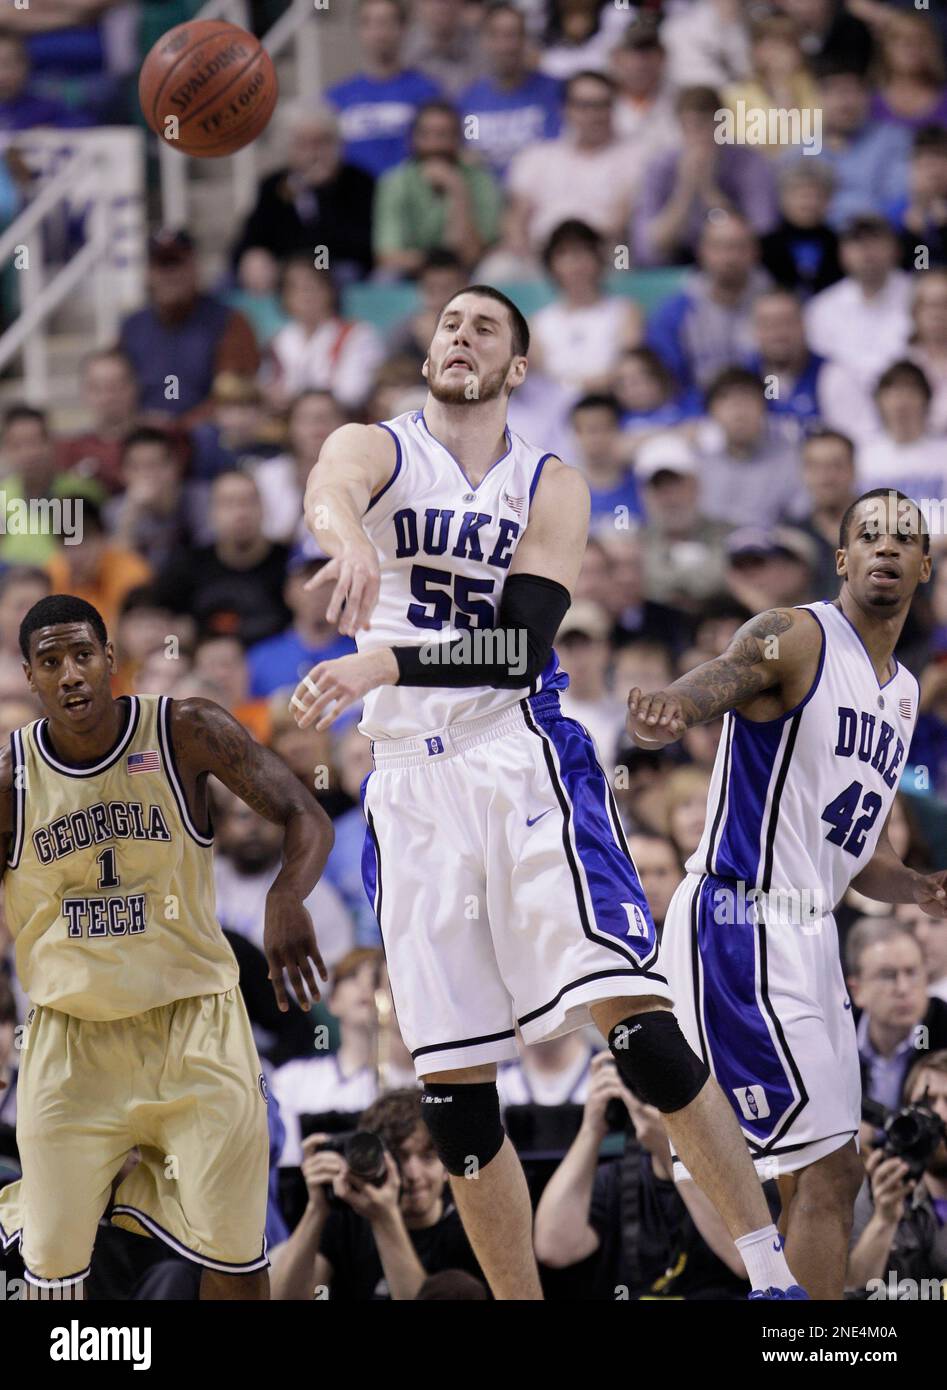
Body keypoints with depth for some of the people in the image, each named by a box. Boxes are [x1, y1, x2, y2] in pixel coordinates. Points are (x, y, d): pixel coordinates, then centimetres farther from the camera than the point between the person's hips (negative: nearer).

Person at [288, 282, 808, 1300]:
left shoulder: (551, 487, 7)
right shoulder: (378, 448, 7)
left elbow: (523, 648, -9)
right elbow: (330, 489, -21)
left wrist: (383, 664, -26)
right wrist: (349, 538, -47)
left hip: (526, 766, -2)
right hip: (410, 786, 2)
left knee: (637, 1023, -17)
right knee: (450, 1090, 1)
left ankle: (775, 1276, -16)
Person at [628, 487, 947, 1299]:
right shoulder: (796, 639, -9)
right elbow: (690, 698, -28)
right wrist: (661, 716, -52)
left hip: (807, 933, 9)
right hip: (739, 922, -9)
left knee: (816, 1182, 7)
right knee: (831, 1168, -13)